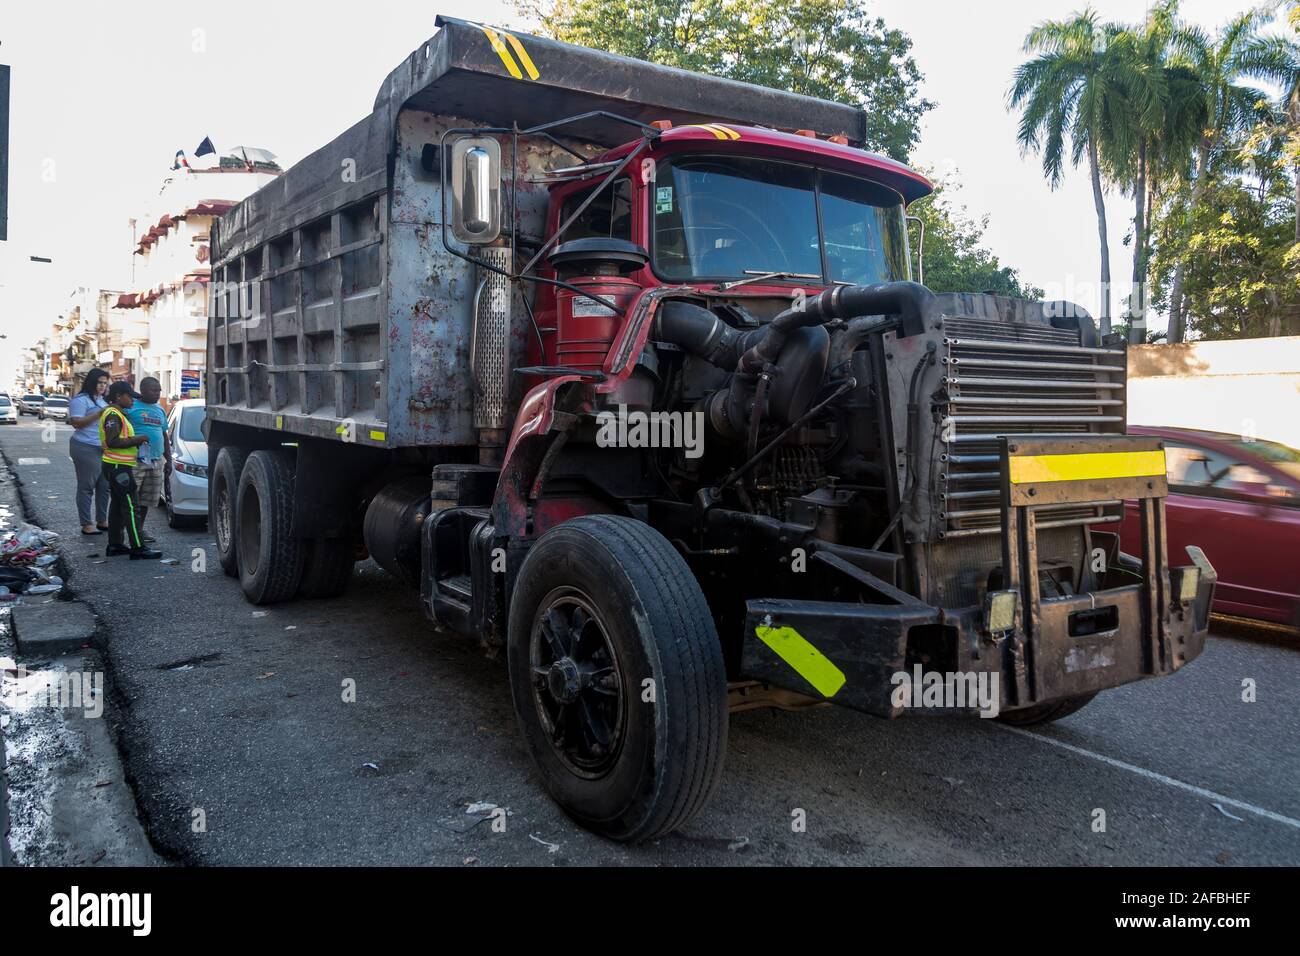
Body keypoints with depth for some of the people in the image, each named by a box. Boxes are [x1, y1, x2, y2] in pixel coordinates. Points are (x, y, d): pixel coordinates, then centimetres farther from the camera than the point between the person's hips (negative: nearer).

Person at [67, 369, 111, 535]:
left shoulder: (103, 400, 20)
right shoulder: (81, 400, -7)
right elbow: (77, 423, -16)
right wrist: (99, 413, -21)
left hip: (105, 449, 8)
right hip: (86, 448, -8)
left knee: (104, 487, 9)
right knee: (86, 487, -4)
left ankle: (102, 521, 18)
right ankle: (86, 525, -2)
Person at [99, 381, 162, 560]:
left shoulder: (117, 414, 18)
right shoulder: (113, 415, -15)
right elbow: (113, 442, -24)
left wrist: (136, 441, 14)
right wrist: (137, 439, -17)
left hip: (118, 466, 11)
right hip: (118, 466, -11)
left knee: (118, 505, 14)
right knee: (130, 506, -10)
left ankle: (114, 545, 20)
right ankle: (137, 548, -10)